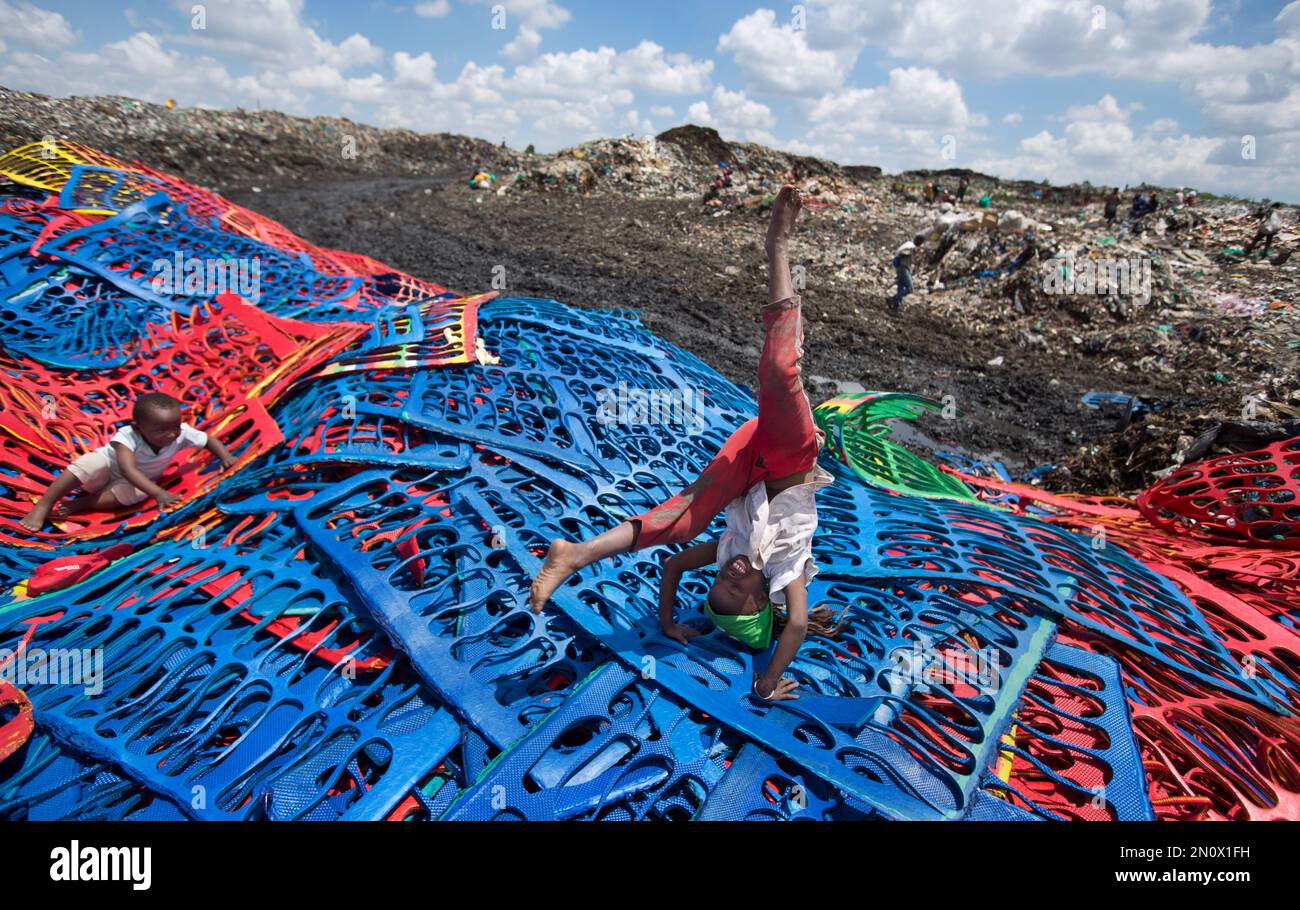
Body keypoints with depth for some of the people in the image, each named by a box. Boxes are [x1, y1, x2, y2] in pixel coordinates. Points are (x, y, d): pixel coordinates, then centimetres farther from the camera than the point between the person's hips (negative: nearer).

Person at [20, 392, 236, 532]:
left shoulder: (181, 433, -24)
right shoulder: (127, 436, -36)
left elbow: (209, 438, -7)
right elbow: (129, 470, -48)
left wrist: (225, 457, -25)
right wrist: (157, 492, -61)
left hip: (134, 480, 3)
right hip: (106, 467, -3)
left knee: (135, 494, -33)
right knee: (89, 465, -36)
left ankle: (79, 504, -21)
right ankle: (43, 506, -26)